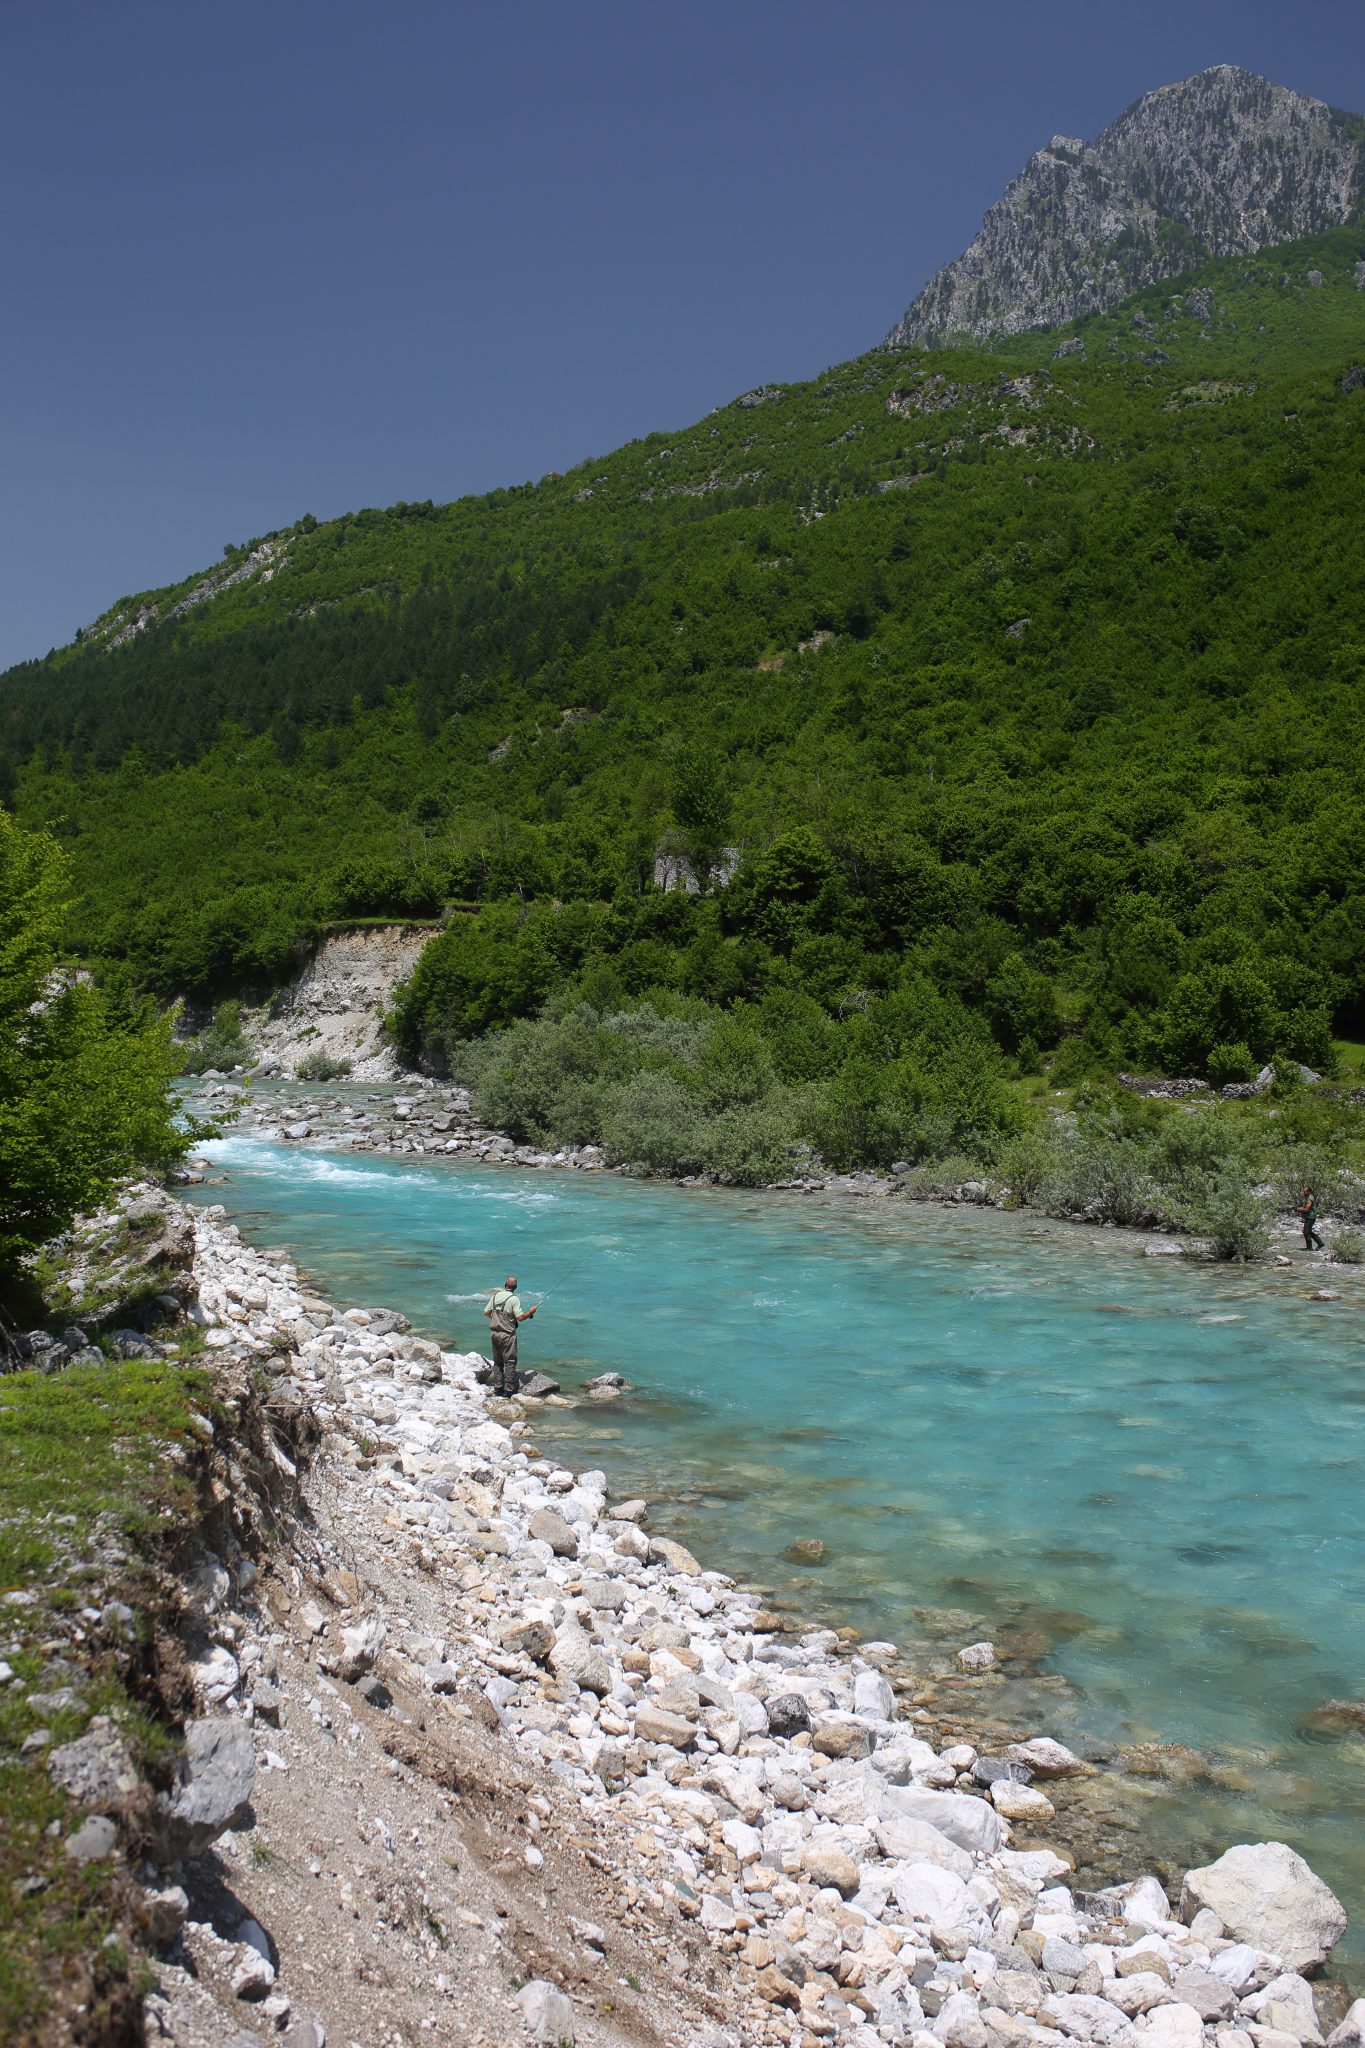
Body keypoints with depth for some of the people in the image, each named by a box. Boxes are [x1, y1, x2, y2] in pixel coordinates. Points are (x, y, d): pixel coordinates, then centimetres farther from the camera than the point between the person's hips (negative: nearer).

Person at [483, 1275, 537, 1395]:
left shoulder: (495, 1296, 3)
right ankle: (508, 1389, 0)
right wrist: (530, 1312, -1)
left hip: (495, 1333, 6)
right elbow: (520, 1317, -17)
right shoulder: (513, 1299, -15)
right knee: (510, 1362, 2)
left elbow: (486, 1312, 10)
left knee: (497, 1361, 15)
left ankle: (497, 1387, 17)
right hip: (507, 1335, -6)